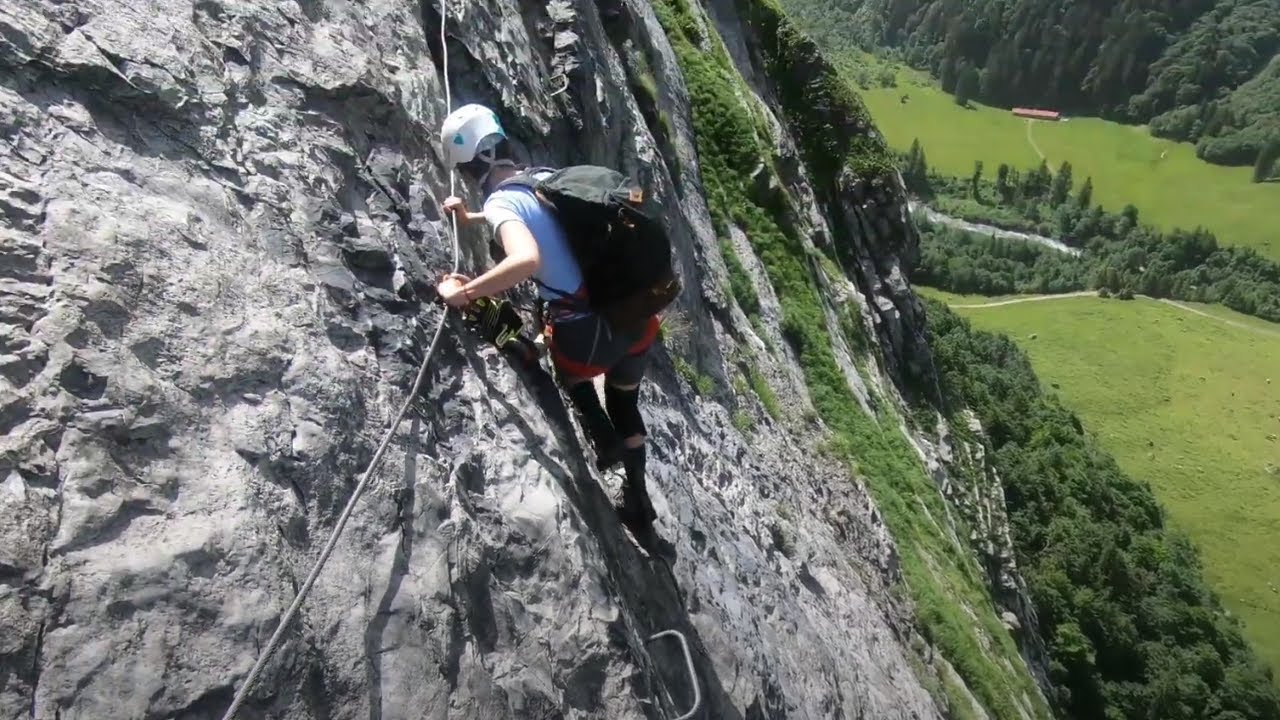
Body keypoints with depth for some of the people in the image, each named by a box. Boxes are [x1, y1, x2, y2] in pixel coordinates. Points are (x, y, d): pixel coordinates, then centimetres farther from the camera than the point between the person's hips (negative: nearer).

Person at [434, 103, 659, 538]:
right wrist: (470, 219, 36)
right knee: (625, 402, 33)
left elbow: (527, 260, -33)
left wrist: (463, 293, -20)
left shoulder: (501, 202, -11)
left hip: (589, 334, -7)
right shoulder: (546, 177, 11)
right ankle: (638, 500, 45)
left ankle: (606, 443, 34)